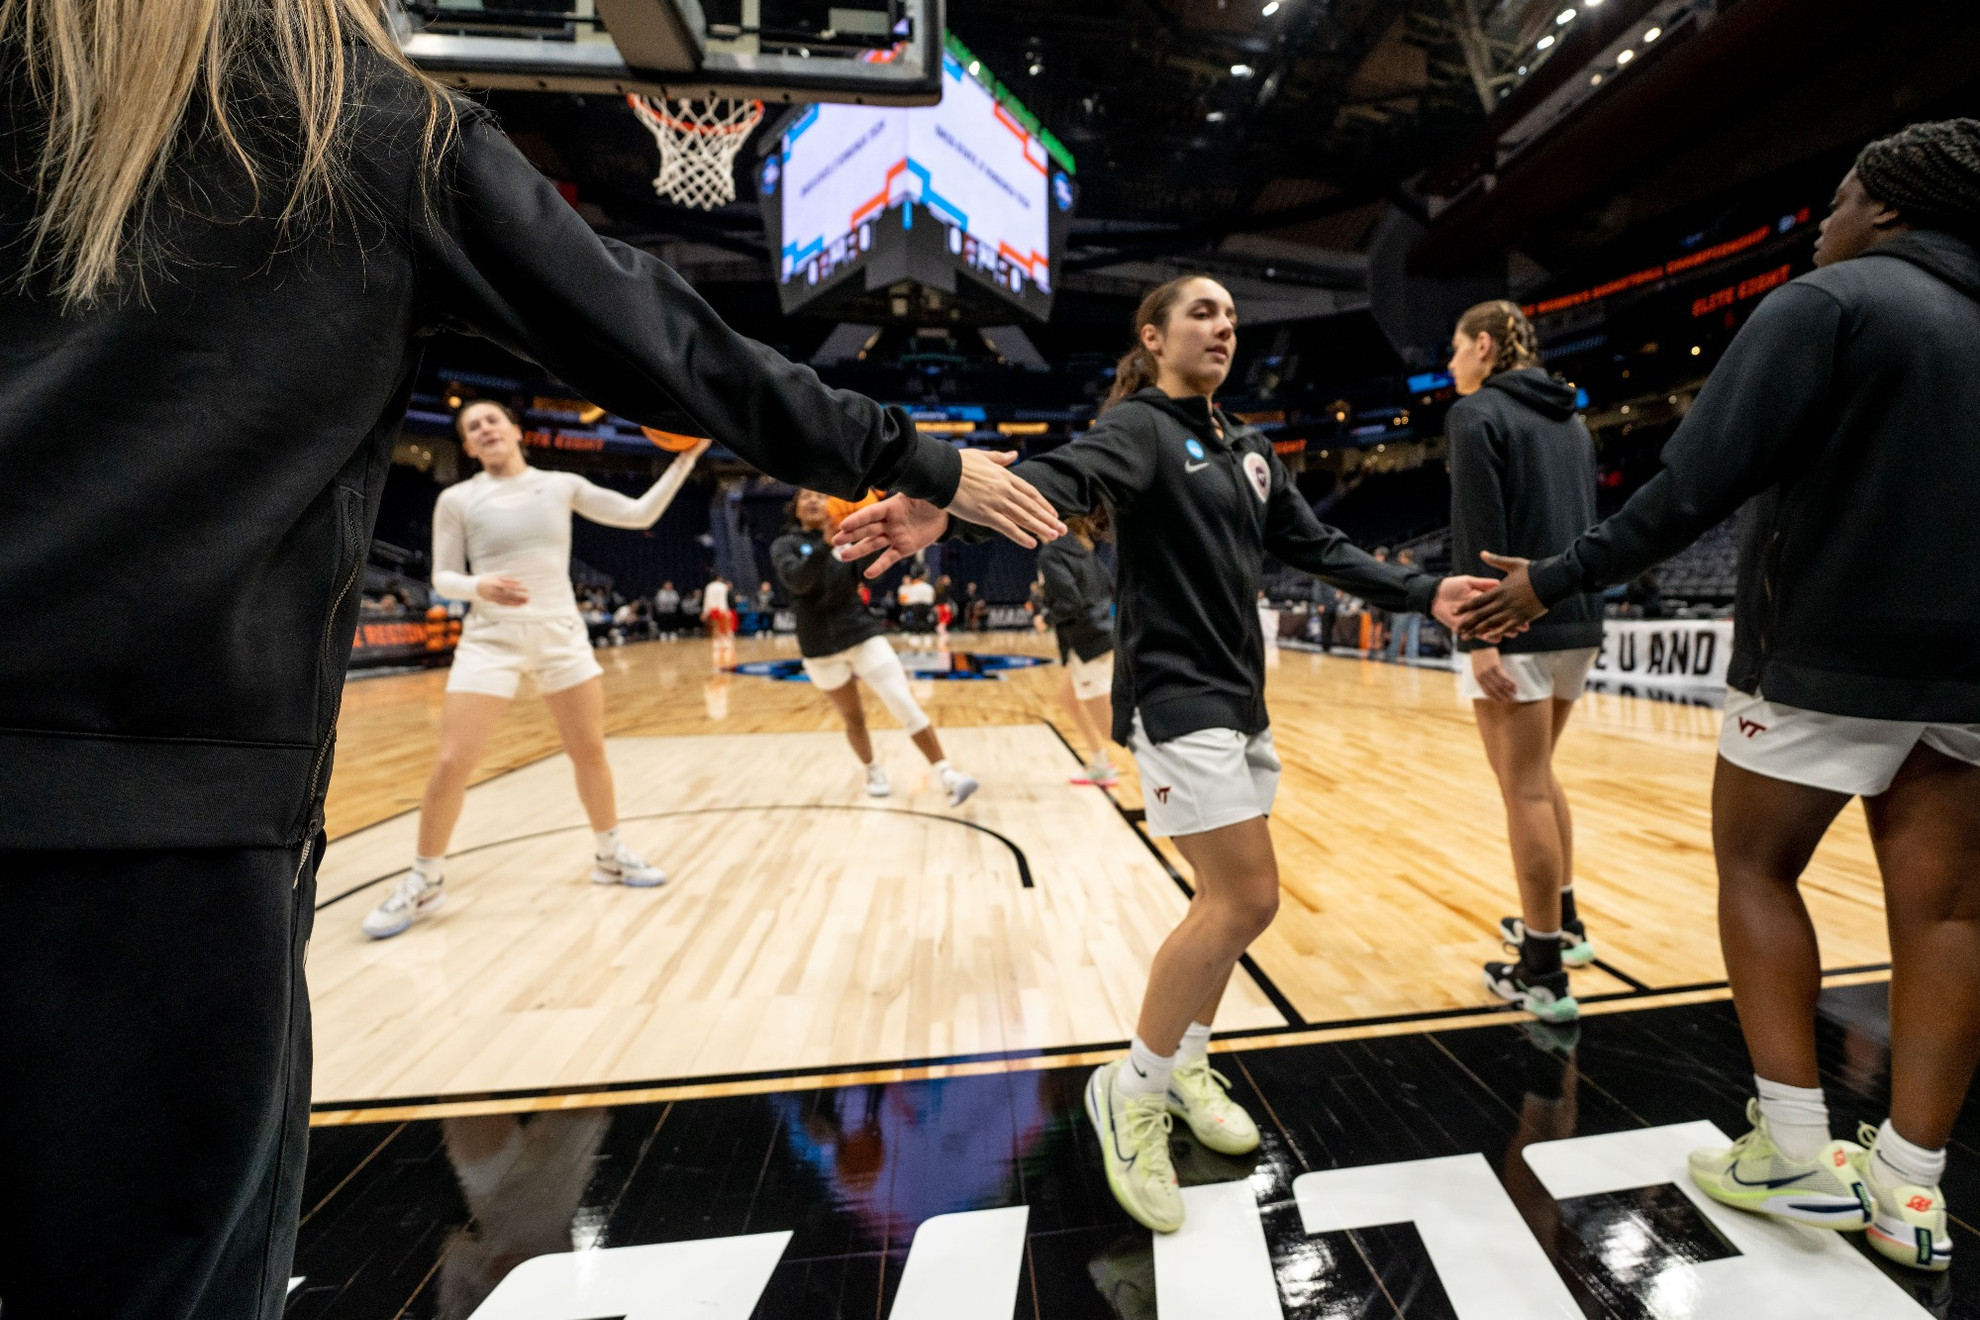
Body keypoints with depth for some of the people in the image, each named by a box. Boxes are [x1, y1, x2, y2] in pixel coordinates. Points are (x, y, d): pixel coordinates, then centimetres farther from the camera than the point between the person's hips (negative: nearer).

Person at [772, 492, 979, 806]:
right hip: (820, 648, 0)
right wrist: (826, 544, -36)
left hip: (862, 635, 0)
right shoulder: (785, 545, 0)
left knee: (904, 703, -13)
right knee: (853, 718, 13)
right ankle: (874, 773, 36)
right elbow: (796, 580, -20)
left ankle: (947, 775, -14)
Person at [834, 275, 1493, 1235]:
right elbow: (1066, 475, -29)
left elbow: (1318, 548, 19)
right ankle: (1132, 1092, 10)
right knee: (1243, 900, -10)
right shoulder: (1139, 427, -8)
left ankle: (1183, 1066, 33)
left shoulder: (1248, 449, 17)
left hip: (1237, 695, 9)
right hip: (1176, 694, -8)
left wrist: (1419, 593, 12)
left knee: (1234, 902, 12)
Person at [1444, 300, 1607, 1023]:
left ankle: (1545, 978, 8)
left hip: (1515, 627, -8)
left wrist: (1478, 637, -20)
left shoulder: (1476, 413, -6)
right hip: (1577, 623, 9)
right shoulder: (1571, 420, 18)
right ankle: (1564, 922, 34)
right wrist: (1581, 614, 23)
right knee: (1537, 775, 22)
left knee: (1525, 791, -2)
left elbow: (1479, 534, -16)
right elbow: (1587, 524, 18)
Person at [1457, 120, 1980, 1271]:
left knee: (1756, 871, 8)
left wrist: (1556, 581, -13)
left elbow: (1699, 483, -18)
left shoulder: (1829, 301, -7)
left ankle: (1797, 1153, 9)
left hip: (1827, 660, -6)